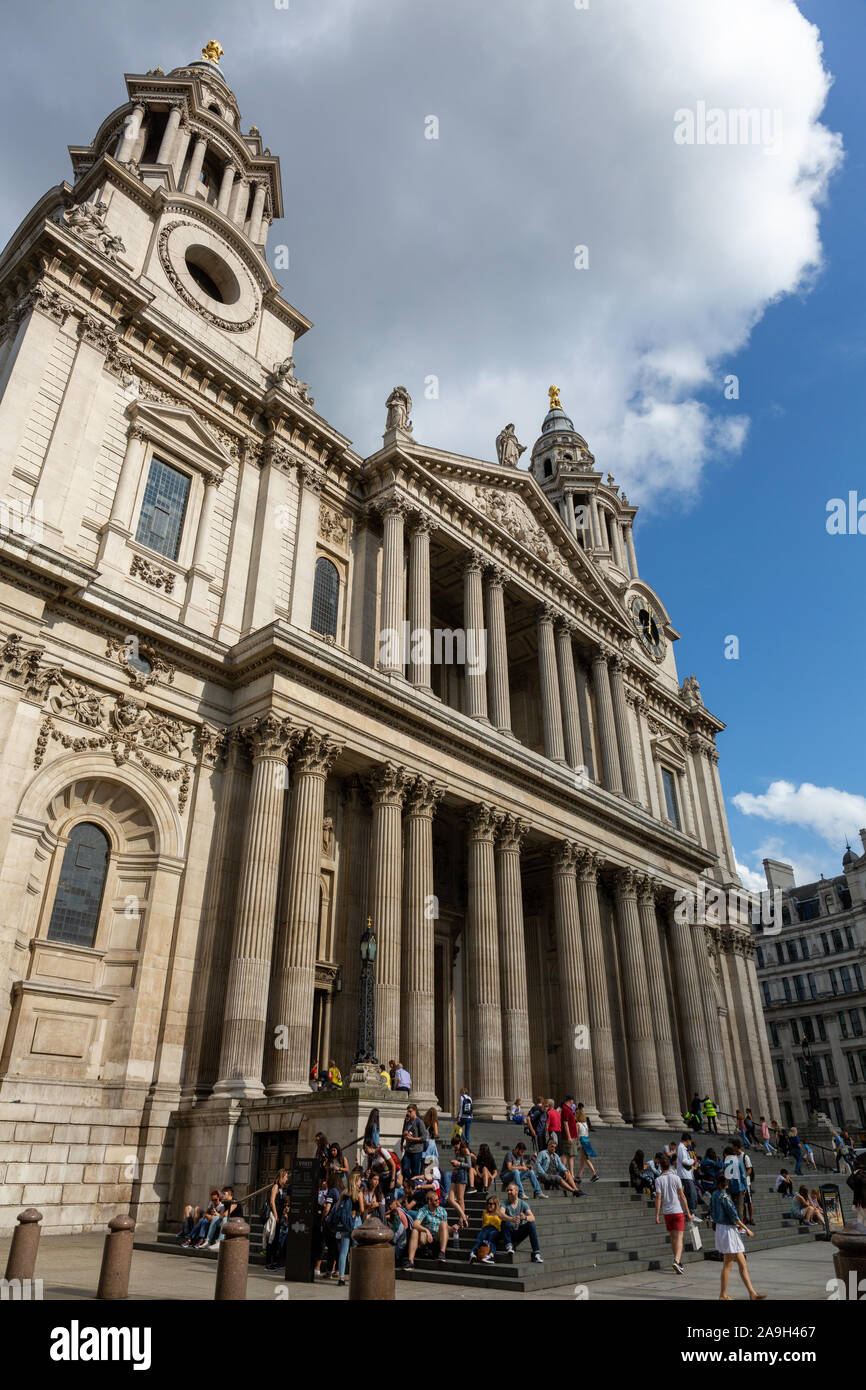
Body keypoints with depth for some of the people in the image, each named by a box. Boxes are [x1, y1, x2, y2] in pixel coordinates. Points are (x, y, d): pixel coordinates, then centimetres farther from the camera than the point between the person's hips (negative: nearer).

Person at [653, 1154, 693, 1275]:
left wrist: (657, 1215, -3)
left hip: (667, 1212, 2)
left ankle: (679, 1262, 23)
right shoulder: (675, 1178, -4)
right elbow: (682, 1196, -4)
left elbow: (658, 1198, -7)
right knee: (679, 1238, -4)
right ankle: (677, 1261, -21)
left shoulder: (658, 1180, -3)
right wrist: (688, 1212, 4)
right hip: (678, 1211, -2)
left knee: (673, 1238, 16)